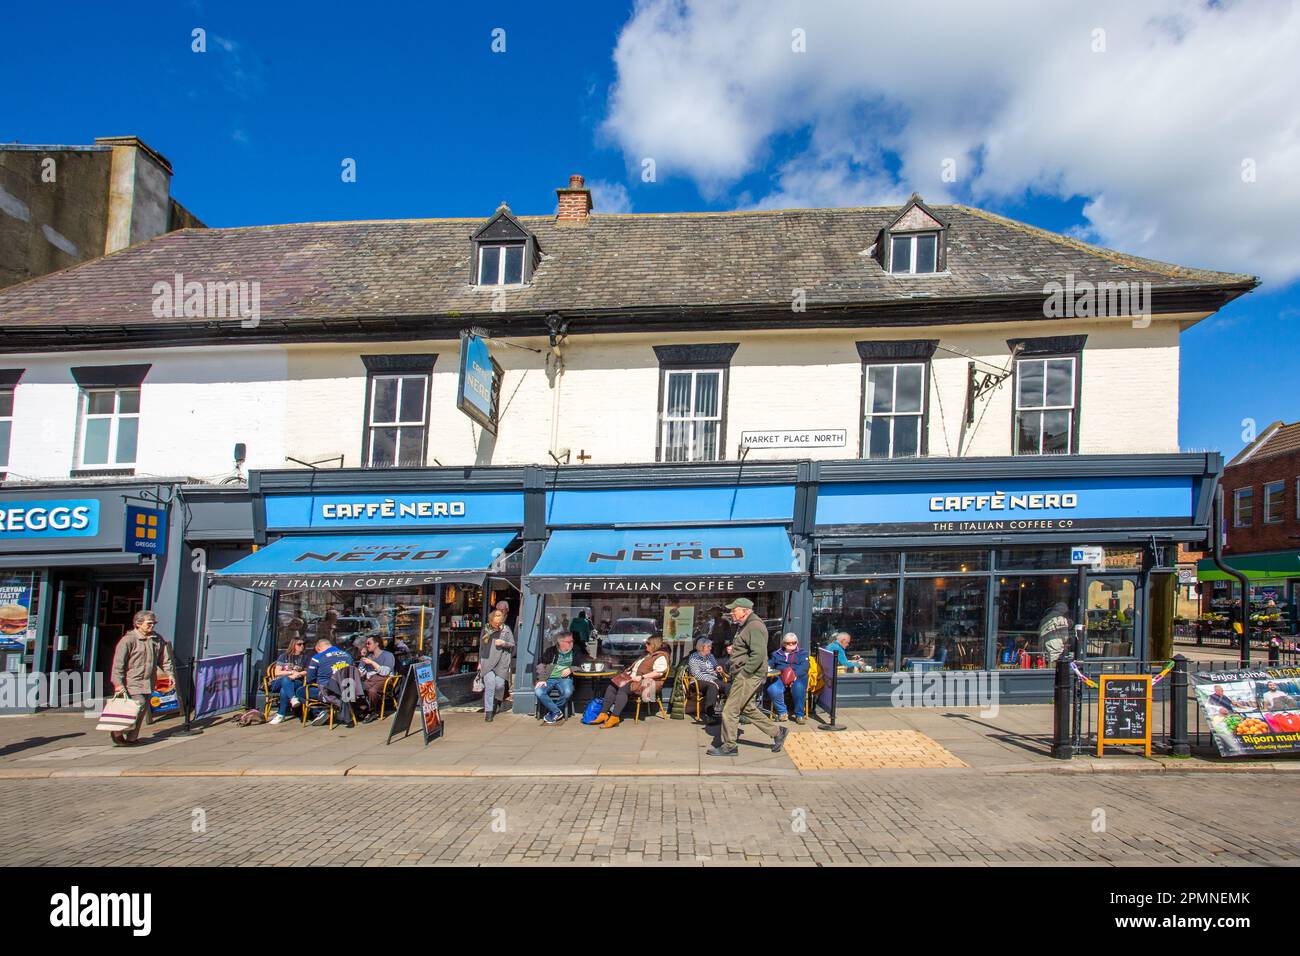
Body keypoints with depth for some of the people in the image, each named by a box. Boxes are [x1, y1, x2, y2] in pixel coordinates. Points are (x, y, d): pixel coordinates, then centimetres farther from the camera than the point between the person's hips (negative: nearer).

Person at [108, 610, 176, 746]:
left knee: (143, 710, 8)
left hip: (148, 683, 6)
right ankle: (118, 732, 3)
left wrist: (170, 673, 6)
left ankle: (131, 738, 21)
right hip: (132, 682, -6)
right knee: (139, 705, -16)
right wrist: (119, 684, -17)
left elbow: (165, 659, 16)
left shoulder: (157, 639, 8)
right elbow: (118, 664, -12)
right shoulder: (128, 640, -11)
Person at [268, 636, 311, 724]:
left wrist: (297, 674, -10)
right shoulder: (284, 656, 14)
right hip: (278, 683, 0)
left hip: (296, 683, 0)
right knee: (286, 679, -38)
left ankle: (281, 715, -35)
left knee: (284, 690, -36)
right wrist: (291, 672, -6)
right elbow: (277, 672, 4)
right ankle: (293, 698, -58)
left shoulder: (306, 657, 16)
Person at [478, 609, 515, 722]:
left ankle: (496, 701, 29)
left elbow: (513, 645, 8)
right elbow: (481, 647, 17)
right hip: (487, 661, 0)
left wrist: (504, 643, -11)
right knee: (489, 685, -11)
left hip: (501, 663, 0)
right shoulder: (485, 630, 8)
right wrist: (480, 662, 17)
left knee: (499, 684, -5)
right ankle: (488, 711, -4)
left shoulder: (506, 630, 4)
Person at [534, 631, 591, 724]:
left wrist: (571, 669, -7)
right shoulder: (551, 651, 8)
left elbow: (585, 663, 7)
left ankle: (552, 713, -9)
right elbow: (541, 664, 4)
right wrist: (541, 679, -10)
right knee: (539, 692, -28)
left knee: (567, 692, -34)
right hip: (549, 678, 1)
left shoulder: (576, 651, 9)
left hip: (565, 678, 0)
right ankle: (557, 712, -13)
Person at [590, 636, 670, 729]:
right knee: (611, 688, -11)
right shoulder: (646, 654, 26)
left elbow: (659, 672, -19)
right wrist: (628, 670, 13)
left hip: (644, 682, -10)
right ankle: (604, 714, -14)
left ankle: (614, 717, -36)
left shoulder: (661, 657, -5)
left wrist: (641, 677, -22)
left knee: (623, 689, -32)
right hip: (632, 677, 10)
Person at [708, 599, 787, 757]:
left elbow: (759, 654, -26)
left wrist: (743, 672, -23)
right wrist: (733, 648, 12)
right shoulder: (744, 626, 17)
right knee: (748, 709, 17)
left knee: (729, 711, -6)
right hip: (743, 675, 11)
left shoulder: (754, 627, -17)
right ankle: (777, 732, 24)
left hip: (748, 677, -11)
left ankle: (729, 747, 5)